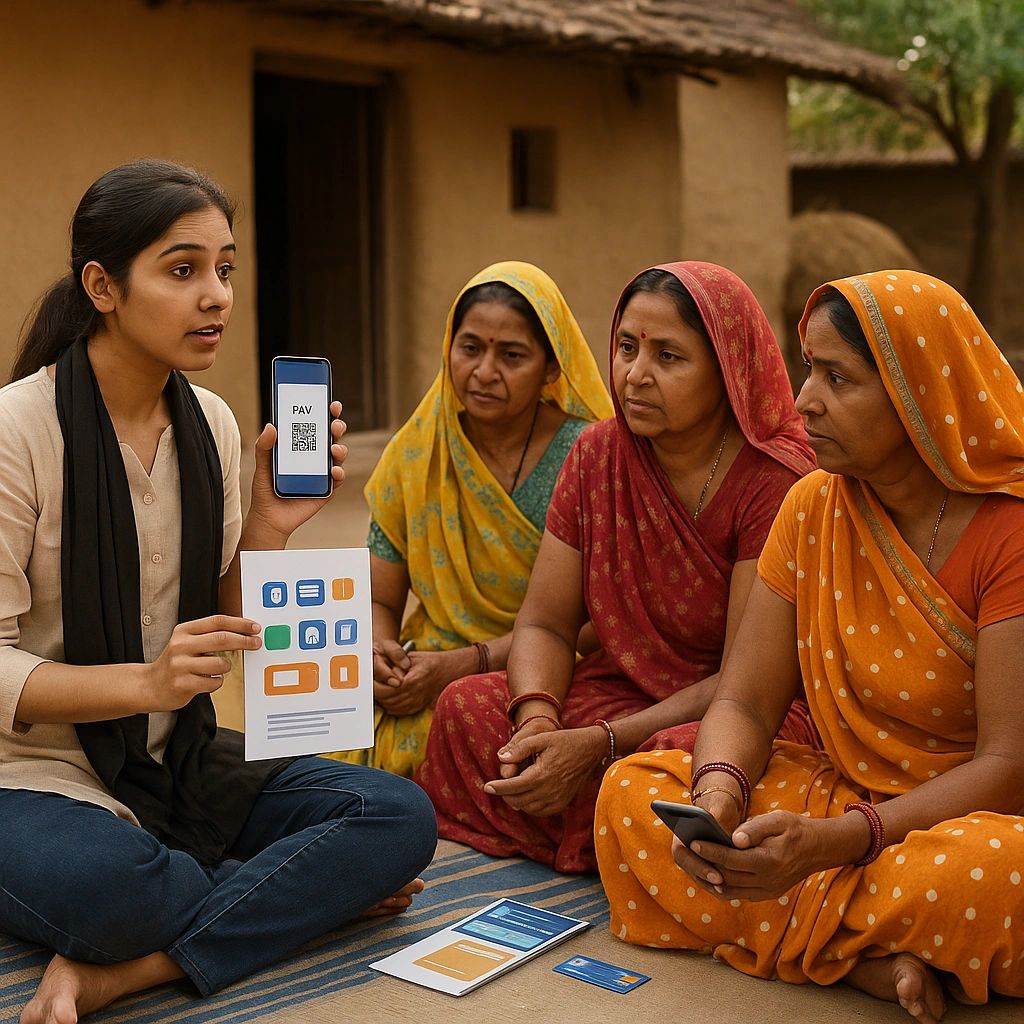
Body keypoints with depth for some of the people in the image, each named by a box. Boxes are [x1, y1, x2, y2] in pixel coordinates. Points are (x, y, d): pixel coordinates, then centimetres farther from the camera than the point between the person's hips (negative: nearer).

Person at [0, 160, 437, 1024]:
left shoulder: (211, 422, 4)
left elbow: (219, 633, 9)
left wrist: (269, 526, -8)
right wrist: (146, 682, -30)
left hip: (178, 761, 6)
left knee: (402, 817, -15)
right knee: (100, 880, -39)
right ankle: (310, 893, -7)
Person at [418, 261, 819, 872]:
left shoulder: (776, 480, -16)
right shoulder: (598, 455, 3)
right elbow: (546, 624, 3)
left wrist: (598, 743, -26)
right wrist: (537, 718, -20)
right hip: (619, 692, 6)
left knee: (684, 756, -38)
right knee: (467, 707, -16)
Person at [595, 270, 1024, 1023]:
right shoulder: (813, 509, 1)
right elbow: (746, 703, 0)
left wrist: (834, 841, -34)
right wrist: (718, 793, -24)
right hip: (843, 789, 6)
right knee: (631, 793, -13)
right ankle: (870, 963, -18)